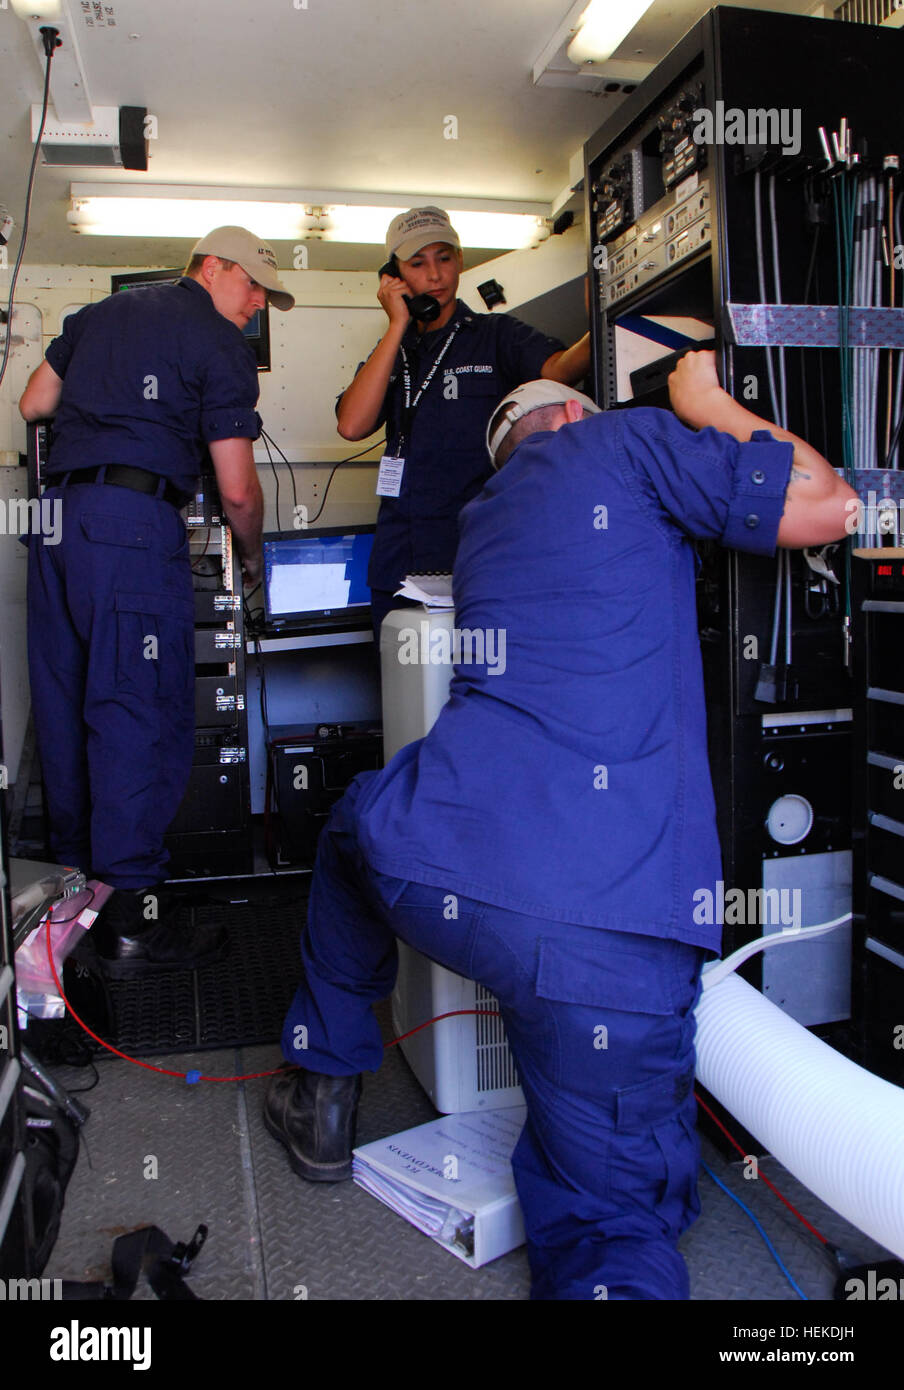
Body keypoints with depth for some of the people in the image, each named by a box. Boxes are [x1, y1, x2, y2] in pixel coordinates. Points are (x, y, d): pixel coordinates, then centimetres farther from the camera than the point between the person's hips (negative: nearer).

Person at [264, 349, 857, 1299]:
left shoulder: (481, 515, 29)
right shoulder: (622, 440, 10)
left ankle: (322, 1090, 47)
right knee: (613, 1215, 13)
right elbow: (830, 508, 6)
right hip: (618, 917, -4)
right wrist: (705, 406, 22)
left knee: (356, 830, 40)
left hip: (433, 865, 5)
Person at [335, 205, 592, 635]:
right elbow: (352, 425, -2)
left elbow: (557, 369, -15)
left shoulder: (496, 334, 6)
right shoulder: (392, 351, 17)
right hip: (401, 562, 4)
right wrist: (399, 325, -2)